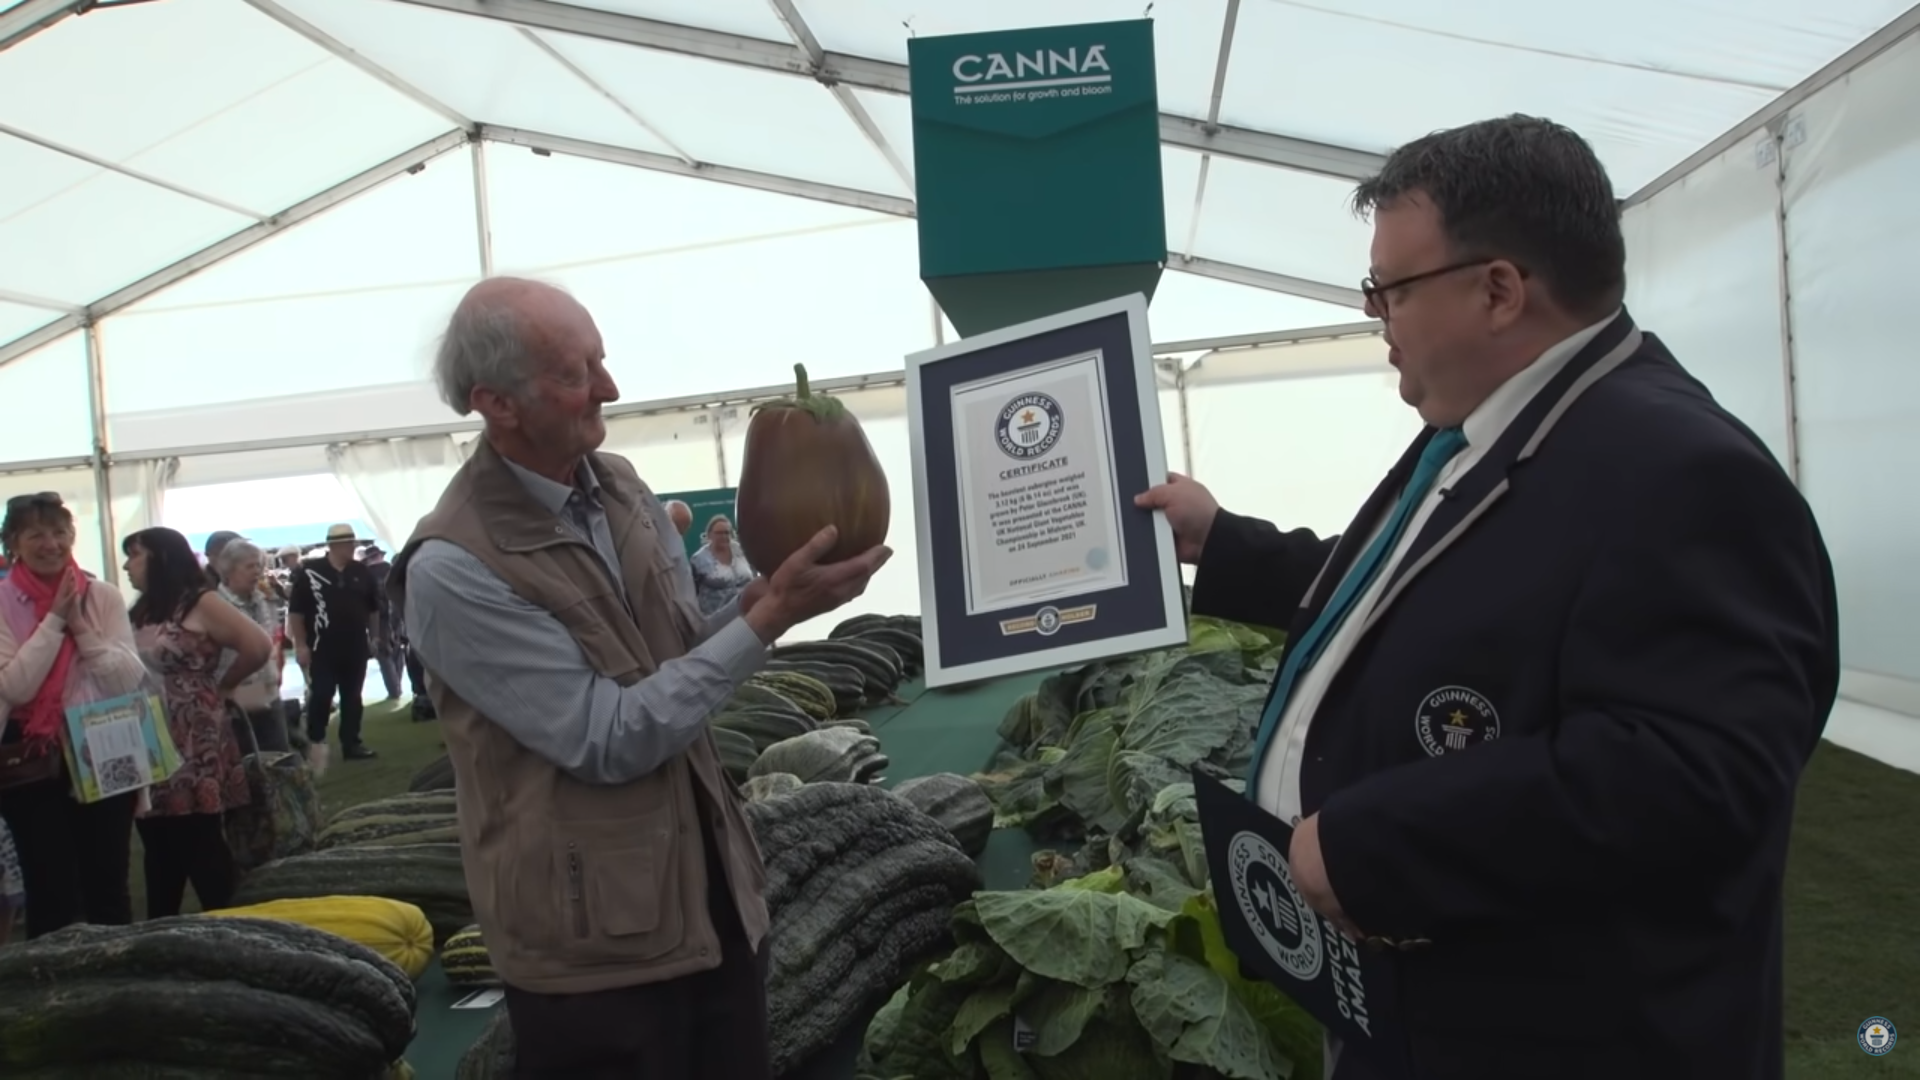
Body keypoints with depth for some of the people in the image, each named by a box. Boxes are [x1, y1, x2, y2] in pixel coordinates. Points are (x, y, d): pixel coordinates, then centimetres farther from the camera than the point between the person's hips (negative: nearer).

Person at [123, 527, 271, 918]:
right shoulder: (140, 613, 14)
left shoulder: (200, 604, -7)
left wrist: (221, 685, -3)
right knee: (159, 850, 12)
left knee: (202, 845, -3)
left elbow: (258, 647, -13)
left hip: (193, 749, -7)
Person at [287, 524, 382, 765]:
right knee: (320, 698, -3)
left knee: (352, 698, 10)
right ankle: (315, 744, 11)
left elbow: (373, 607, 13)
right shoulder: (309, 572, -8)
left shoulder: (361, 571, 5)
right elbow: (296, 611, -7)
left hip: (356, 648, 4)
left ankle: (351, 744, 18)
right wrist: (301, 645, -10)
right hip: (323, 649, -4)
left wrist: (374, 637, 11)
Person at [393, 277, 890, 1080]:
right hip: (592, 935, -6)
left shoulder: (620, 486, 2)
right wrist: (768, 621, -21)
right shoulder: (453, 569, -19)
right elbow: (611, 740, -20)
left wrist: (752, 603, -10)